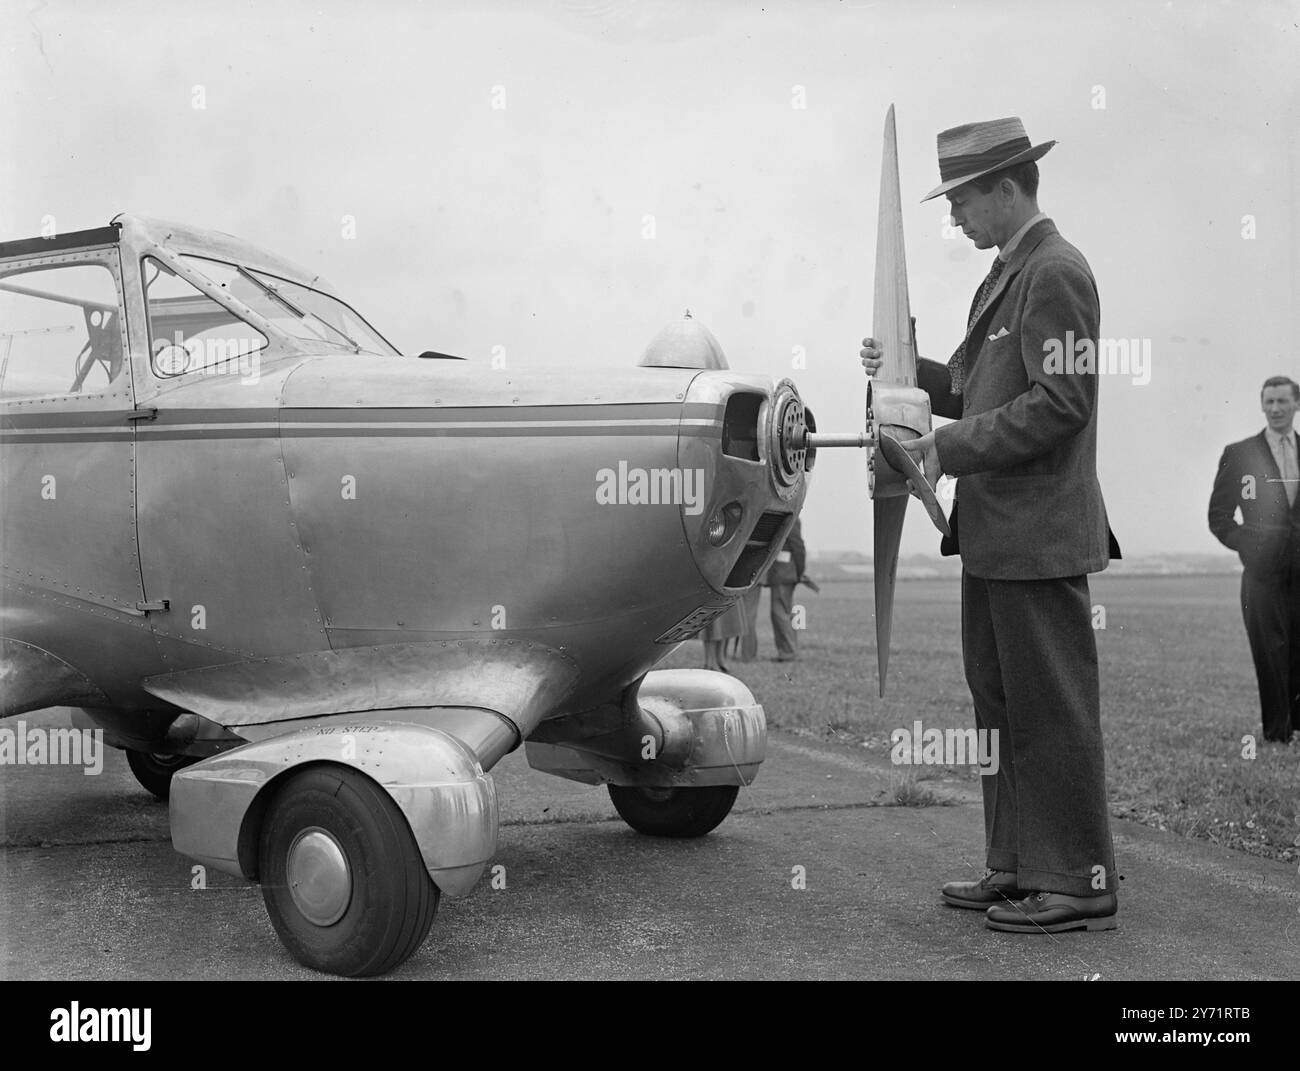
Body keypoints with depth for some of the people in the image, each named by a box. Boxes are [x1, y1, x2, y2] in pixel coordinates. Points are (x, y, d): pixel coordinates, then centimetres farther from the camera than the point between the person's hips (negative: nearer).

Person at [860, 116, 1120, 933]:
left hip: (1039, 537, -10)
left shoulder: (1056, 273, -12)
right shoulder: (1007, 275, 18)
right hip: (996, 535, 10)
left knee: (1053, 712, -2)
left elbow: (1059, 403, -19)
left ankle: (1080, 884, 9)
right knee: (1001, 705, 15)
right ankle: (1019, 868, 25)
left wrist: (952, 448, -17)